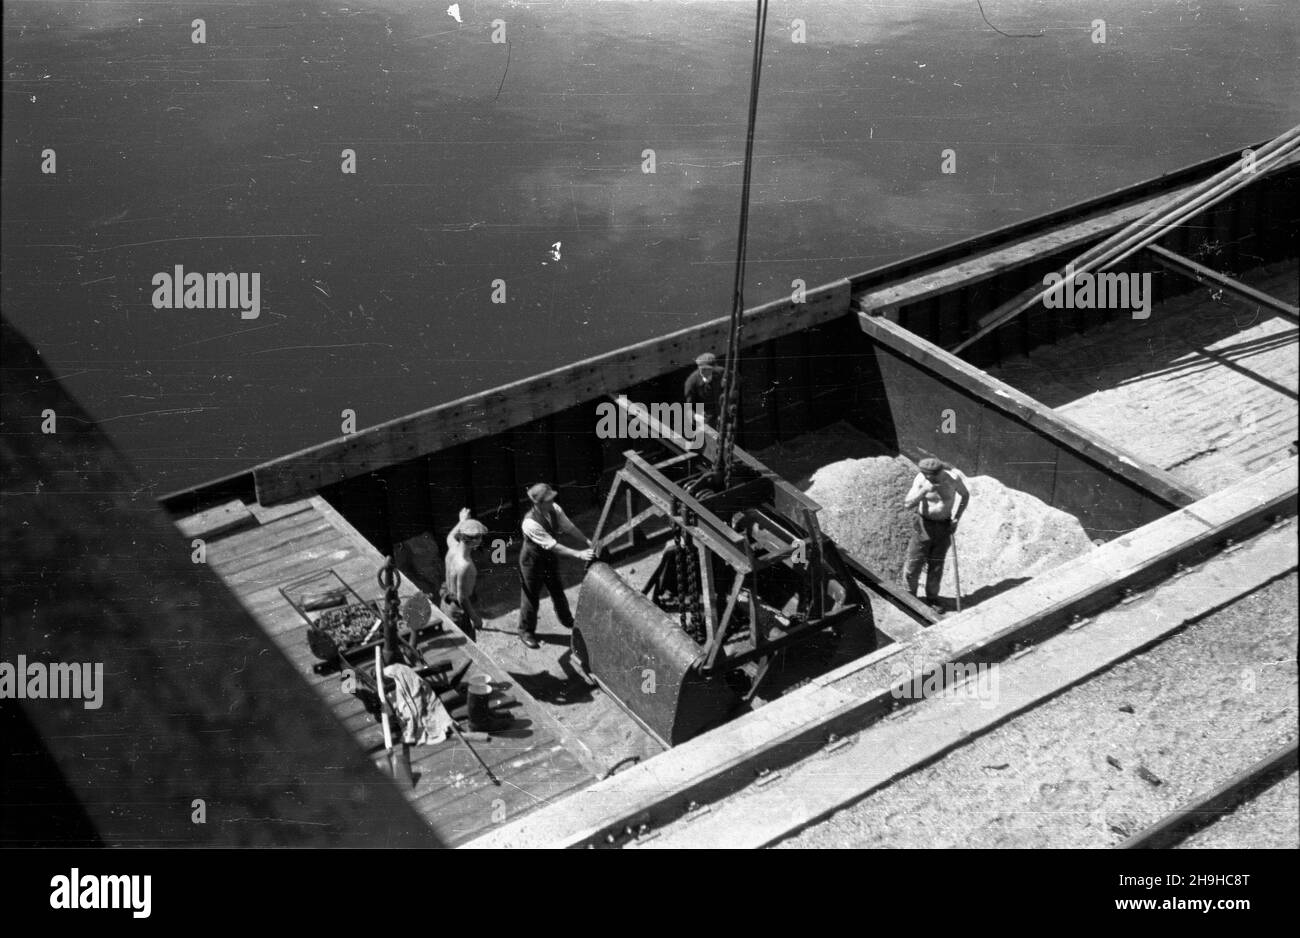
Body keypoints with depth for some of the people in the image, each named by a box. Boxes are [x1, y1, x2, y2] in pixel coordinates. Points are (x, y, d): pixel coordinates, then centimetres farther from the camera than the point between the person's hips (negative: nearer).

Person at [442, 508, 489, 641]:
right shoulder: (465, 566, -35)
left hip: (448, 603, 9)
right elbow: (462, 598, -28)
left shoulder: (453, 547, -11)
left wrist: (462, 521, 32)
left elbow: (450, 536, 17)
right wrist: (475, 618, -16)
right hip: (459, 610, -9)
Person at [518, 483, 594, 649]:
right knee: (531, 596, 12)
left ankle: (566, 620, 51)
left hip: (550, 558, 6)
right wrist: (579, 554, -39)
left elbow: (569, 527, -9)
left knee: (557, 590, 25)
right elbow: (553, 546, -37)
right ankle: (526, 632, 34)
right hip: (533, 561, -6)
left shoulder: (555, 509, -18)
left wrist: (589, 543, -18)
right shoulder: (531, 523, -37)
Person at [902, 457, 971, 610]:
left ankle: (932, 598, 26)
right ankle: (910, 596, 23)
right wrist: (923, 491, -34)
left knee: (936, 565, 8)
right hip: (923, 525, -1)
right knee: (914, 563, 1)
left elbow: (965, 495, 5)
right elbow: (907, 505, -20)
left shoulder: (953, 478, -16)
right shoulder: (921, 479, -18)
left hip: (944, 526, 1)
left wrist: (957, 517, -3)